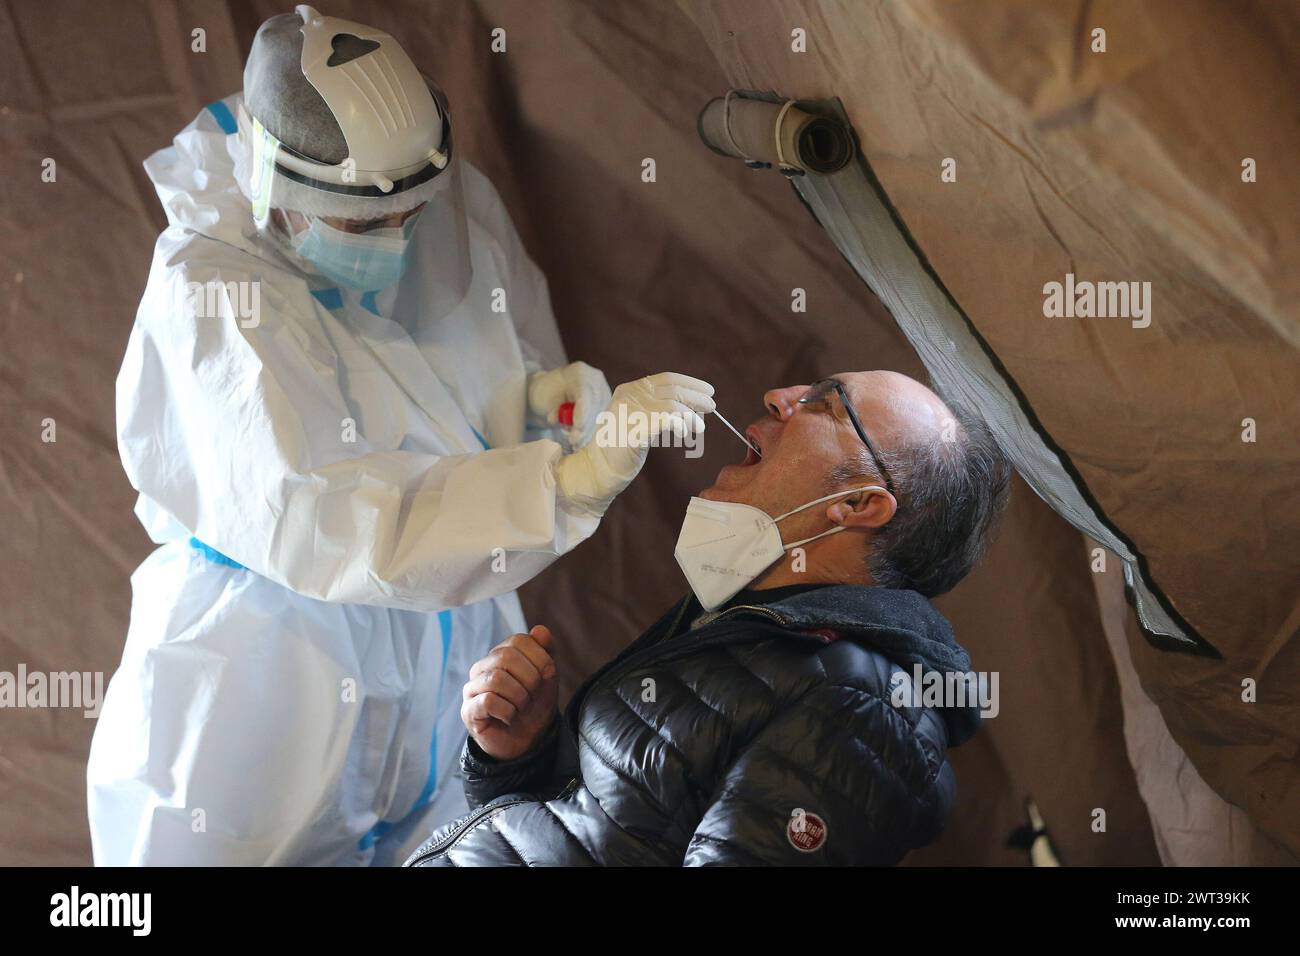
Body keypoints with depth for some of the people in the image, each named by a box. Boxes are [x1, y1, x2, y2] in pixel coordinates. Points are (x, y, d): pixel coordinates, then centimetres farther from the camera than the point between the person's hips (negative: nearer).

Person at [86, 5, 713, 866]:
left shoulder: (458, 212, -4)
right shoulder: (210, 298, -23)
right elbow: (323, 522, -34)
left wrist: (542, 397, -14)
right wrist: (569, 480, -40)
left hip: (449, 653, 5)